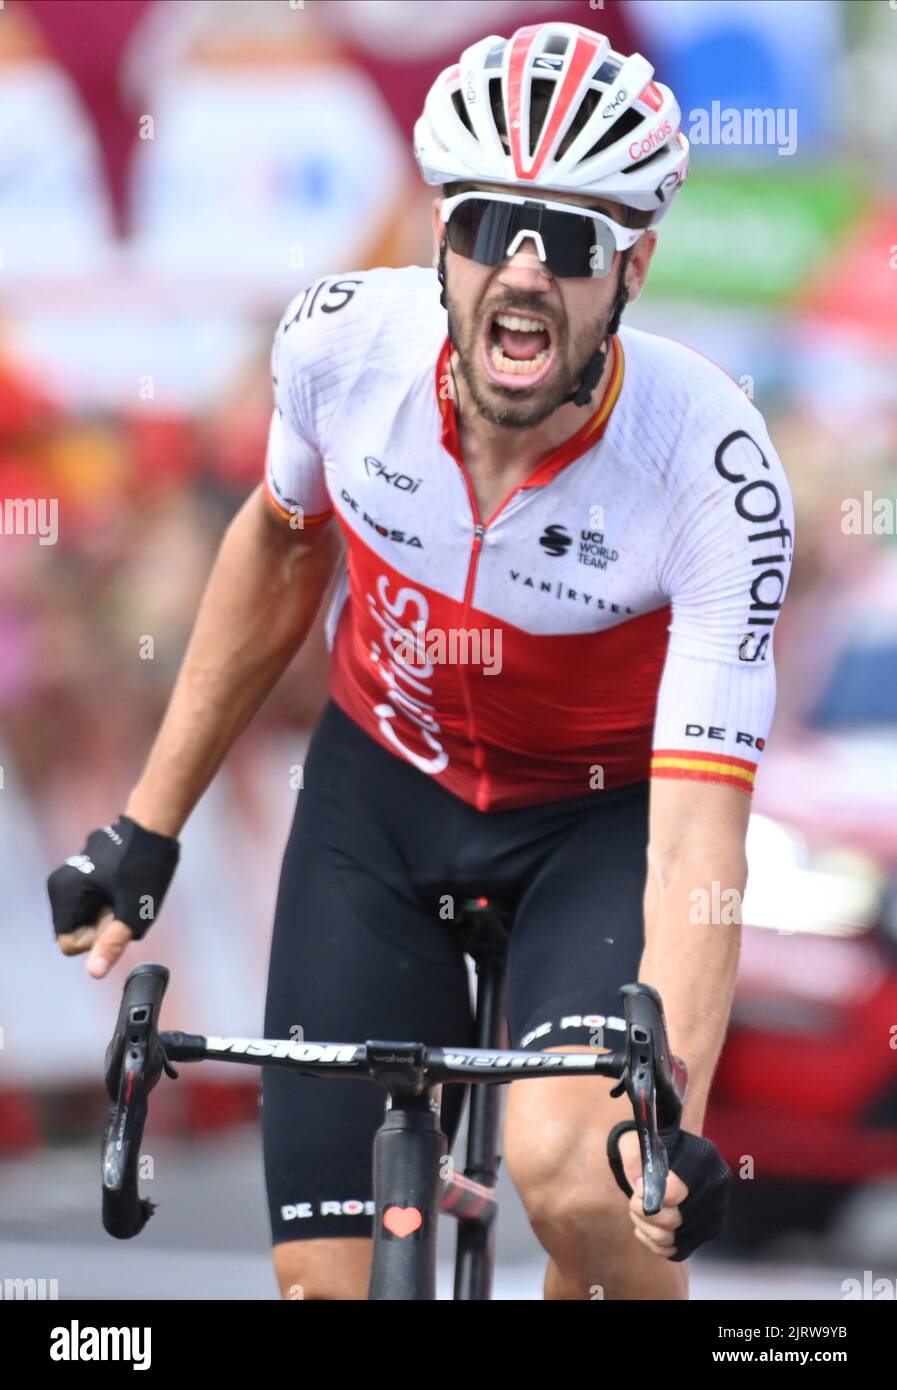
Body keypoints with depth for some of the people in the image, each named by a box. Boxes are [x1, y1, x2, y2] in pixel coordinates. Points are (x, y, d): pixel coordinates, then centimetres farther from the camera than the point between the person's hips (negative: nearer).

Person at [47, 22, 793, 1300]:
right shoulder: (342, 341, -22)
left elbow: (696, 847, -33)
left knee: (570, 1169, -31)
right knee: (325, 1274, -6)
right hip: (380, 793, 3)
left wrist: (673, 1118, -47)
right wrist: (148, 825, 7)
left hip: (599, 816, -3)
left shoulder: (713, 473, -31)